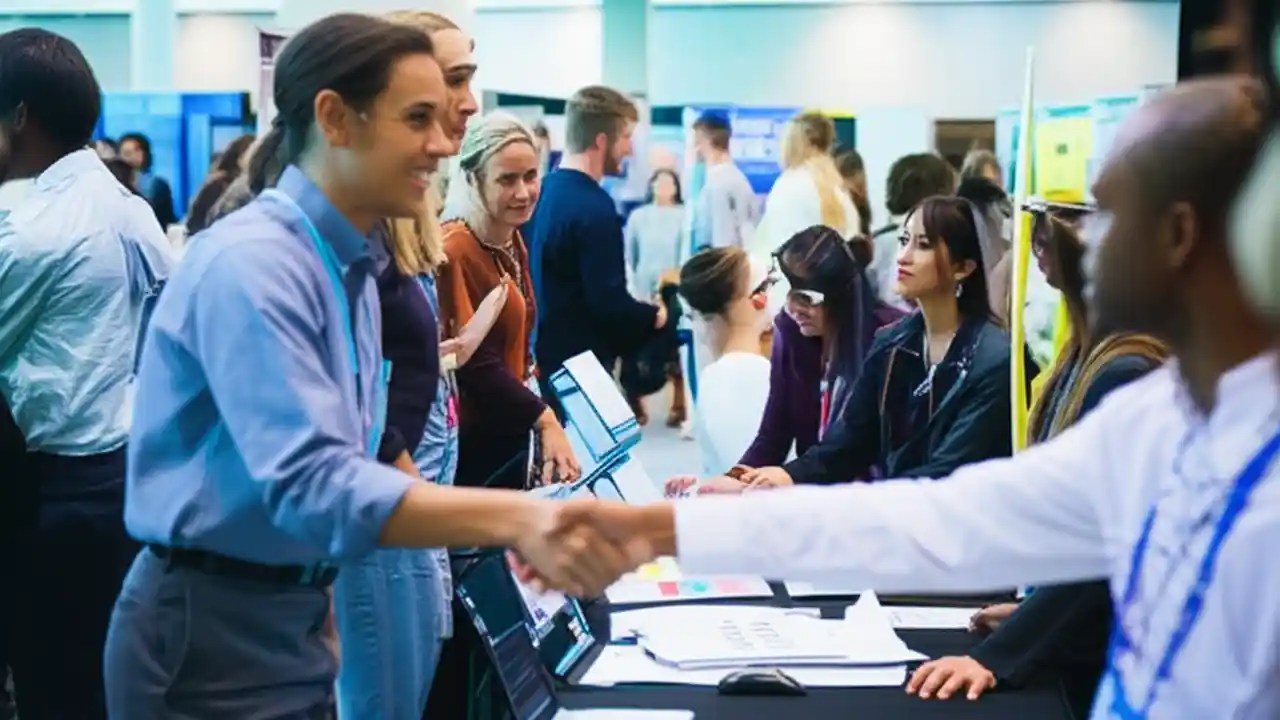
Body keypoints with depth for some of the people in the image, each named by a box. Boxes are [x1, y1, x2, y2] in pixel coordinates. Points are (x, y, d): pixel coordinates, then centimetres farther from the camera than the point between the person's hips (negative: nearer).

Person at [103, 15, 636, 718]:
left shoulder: (353, 268, 8)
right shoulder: (249, 263, -21)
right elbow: (308, 480, -32)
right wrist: (517, 517, -42)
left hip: (291, 622, 9)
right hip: (207, 637, -8)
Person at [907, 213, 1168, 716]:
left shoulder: (1125, 375, -23)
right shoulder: (1091, 356, 5)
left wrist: (997, 656, -28)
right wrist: (1030, 614, 11)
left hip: (1107, 665, -8)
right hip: (1074, 647, 9)